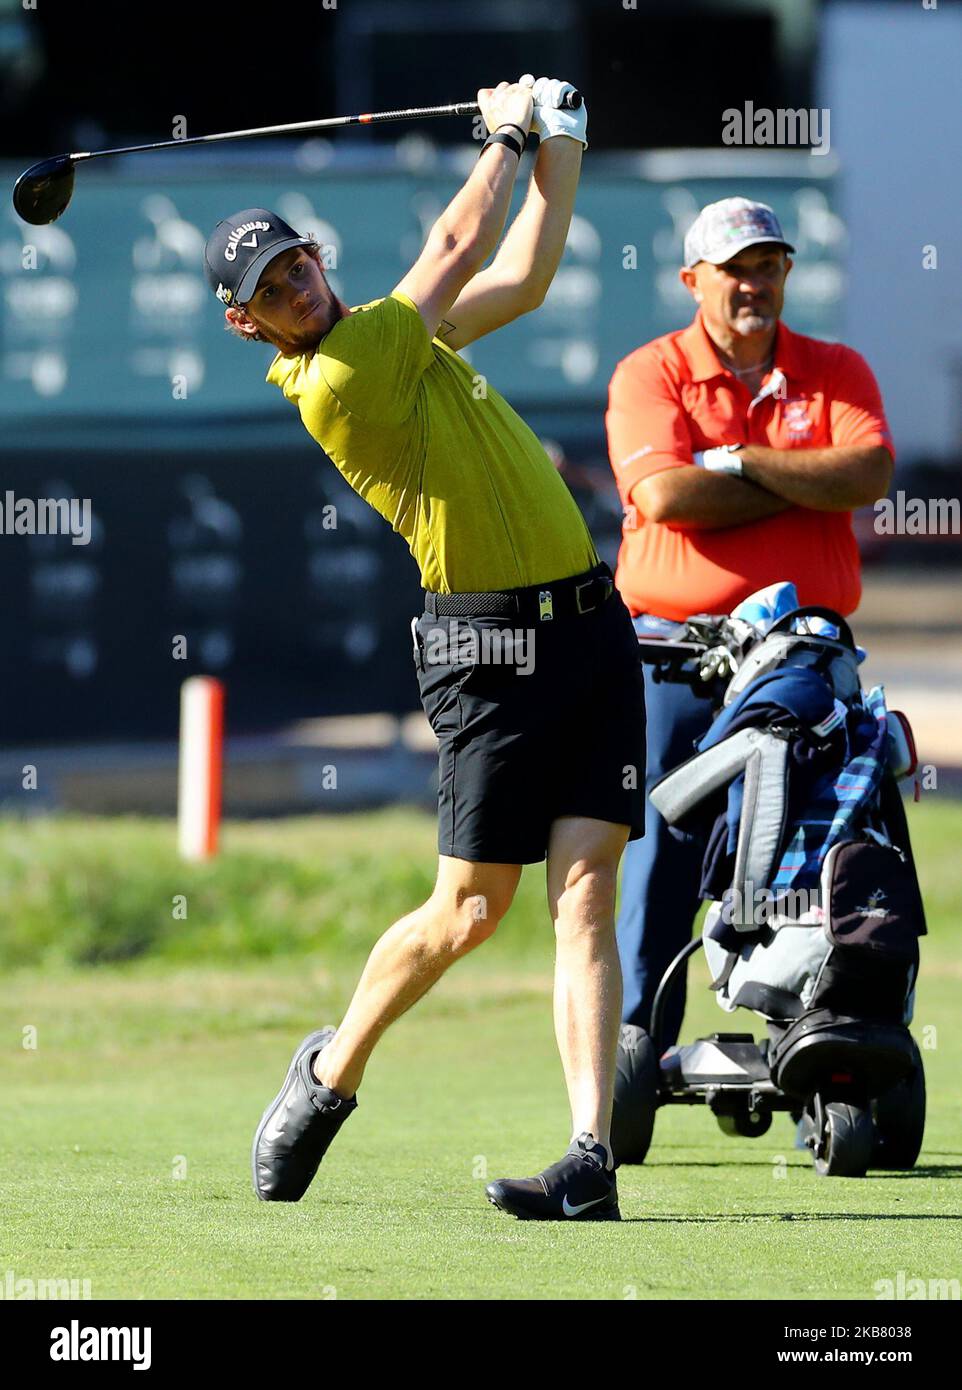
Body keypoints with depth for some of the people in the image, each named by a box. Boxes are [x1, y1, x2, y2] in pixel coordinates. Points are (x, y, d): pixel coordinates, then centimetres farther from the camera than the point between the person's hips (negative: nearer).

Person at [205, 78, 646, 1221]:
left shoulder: (387, 334, 14)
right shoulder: (334, 384, -13)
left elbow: (519, 279, 26)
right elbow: (459, 249, -7)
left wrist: (558, 156, 18)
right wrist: (507, 139, 8)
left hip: (591, 625, 7)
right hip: (494, 644, -7)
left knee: (584, 891, -6)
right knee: (470, 912, -3)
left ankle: (592, 1155, -14)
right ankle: (330, 1074, 24)